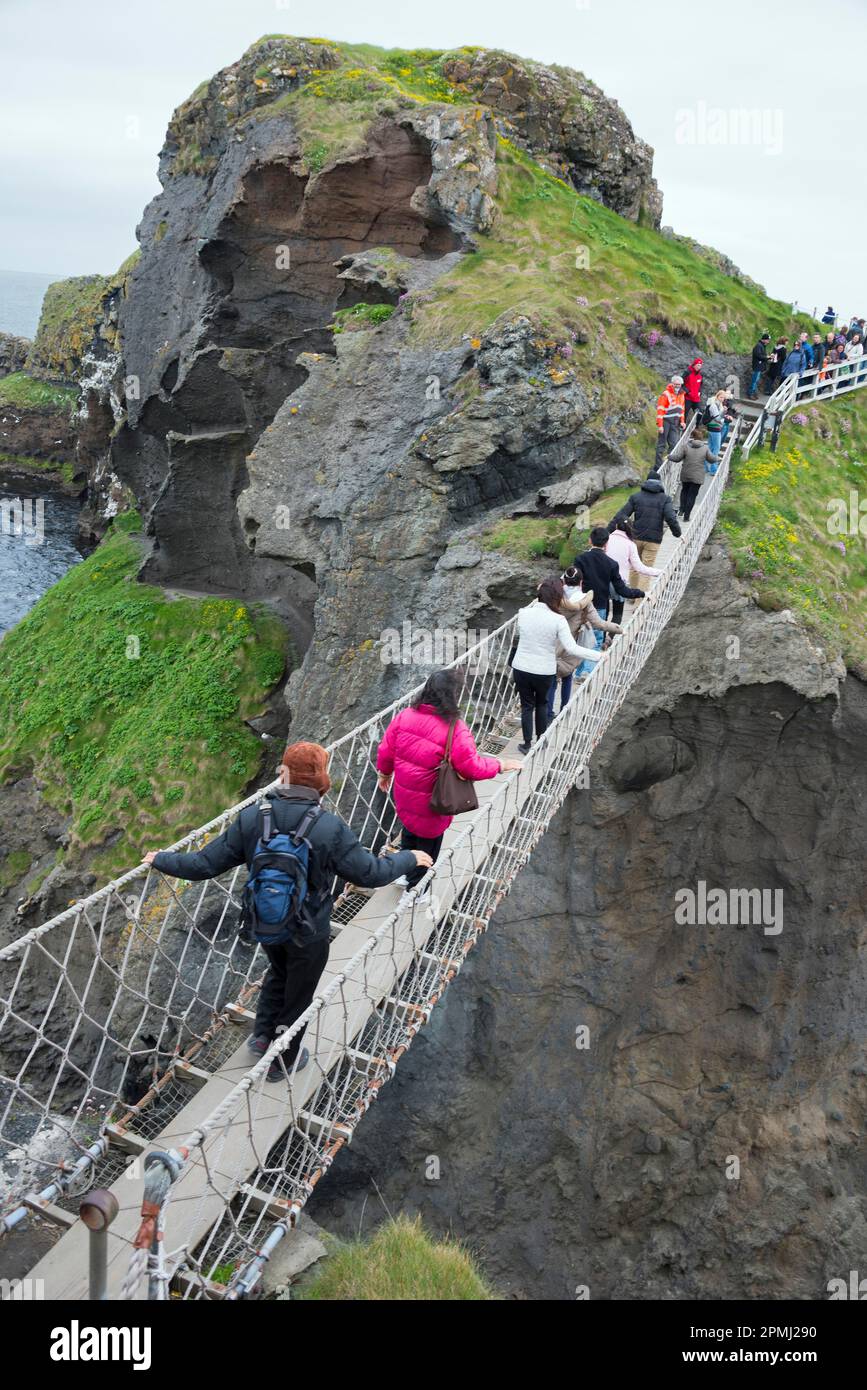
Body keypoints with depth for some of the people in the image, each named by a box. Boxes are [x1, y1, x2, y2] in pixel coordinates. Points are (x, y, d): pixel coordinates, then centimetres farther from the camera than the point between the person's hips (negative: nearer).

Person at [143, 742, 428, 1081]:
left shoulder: (251, 818, -21)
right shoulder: (330, 828, -29)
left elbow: (205, 864, -13)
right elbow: (371, 873, -19)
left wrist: (162, 860, 5)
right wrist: (410, 859, -2)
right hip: (308, 932, -3)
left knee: (279, 971, 35)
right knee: (298, 994, 22)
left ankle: (263, 1036, 47)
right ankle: (283, 1061, 42)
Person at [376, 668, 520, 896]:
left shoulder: (405, 716, -11)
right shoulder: (455, 729, -27)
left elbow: (386, 751, -1)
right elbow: (472, 767, -22)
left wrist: (385, 774, 18)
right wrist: (501, 765, -6)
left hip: (403, 794, 5)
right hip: (430, 804, -5)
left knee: (410, 831, 31)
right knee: (428, 846, 19)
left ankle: (404, 874, 52)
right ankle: (414, 893, 35)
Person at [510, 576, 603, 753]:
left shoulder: (524, 613, -9)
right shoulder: (558, 620, -18)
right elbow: (572, 648, -22)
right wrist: (598, 656, -16)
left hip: (521, 669, 2)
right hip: (545, 672, -1)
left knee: (527, 706, 18)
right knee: (541, 703, 24)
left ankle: (527, 745, 25)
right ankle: (542, 741, 36)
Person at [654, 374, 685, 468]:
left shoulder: (681, 395, 11)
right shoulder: (666, 394, -12)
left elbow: (682, 409, 22)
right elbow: (660, 410, -15)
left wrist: (682, 421, 14)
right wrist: (660, 425, -19)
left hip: (675, 423, 6)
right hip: (665, 422, -6)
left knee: (674, 444, 0)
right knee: (662, 444, -2)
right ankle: (658, 465, 1)